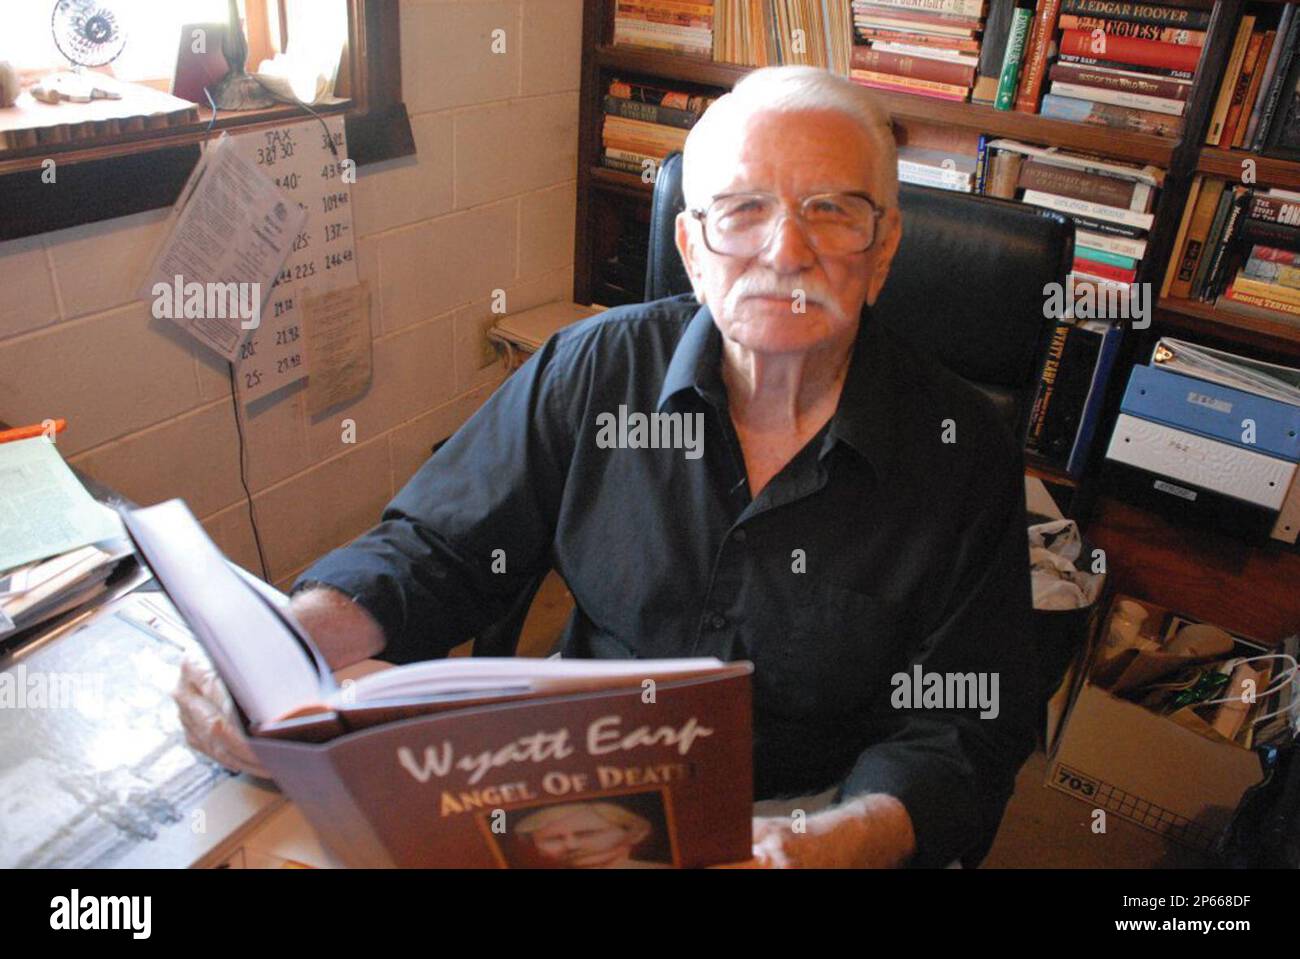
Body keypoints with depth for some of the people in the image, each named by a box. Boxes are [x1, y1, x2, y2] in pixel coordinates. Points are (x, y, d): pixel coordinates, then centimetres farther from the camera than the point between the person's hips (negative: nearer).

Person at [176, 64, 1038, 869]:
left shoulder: (965, 454, -9)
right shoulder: (592, 371, -5)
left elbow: (962, 730, -7)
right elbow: (436, 552, 0)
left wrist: (844, 841, -27)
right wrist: (287, 639, -19)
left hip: (813, 817, 1)